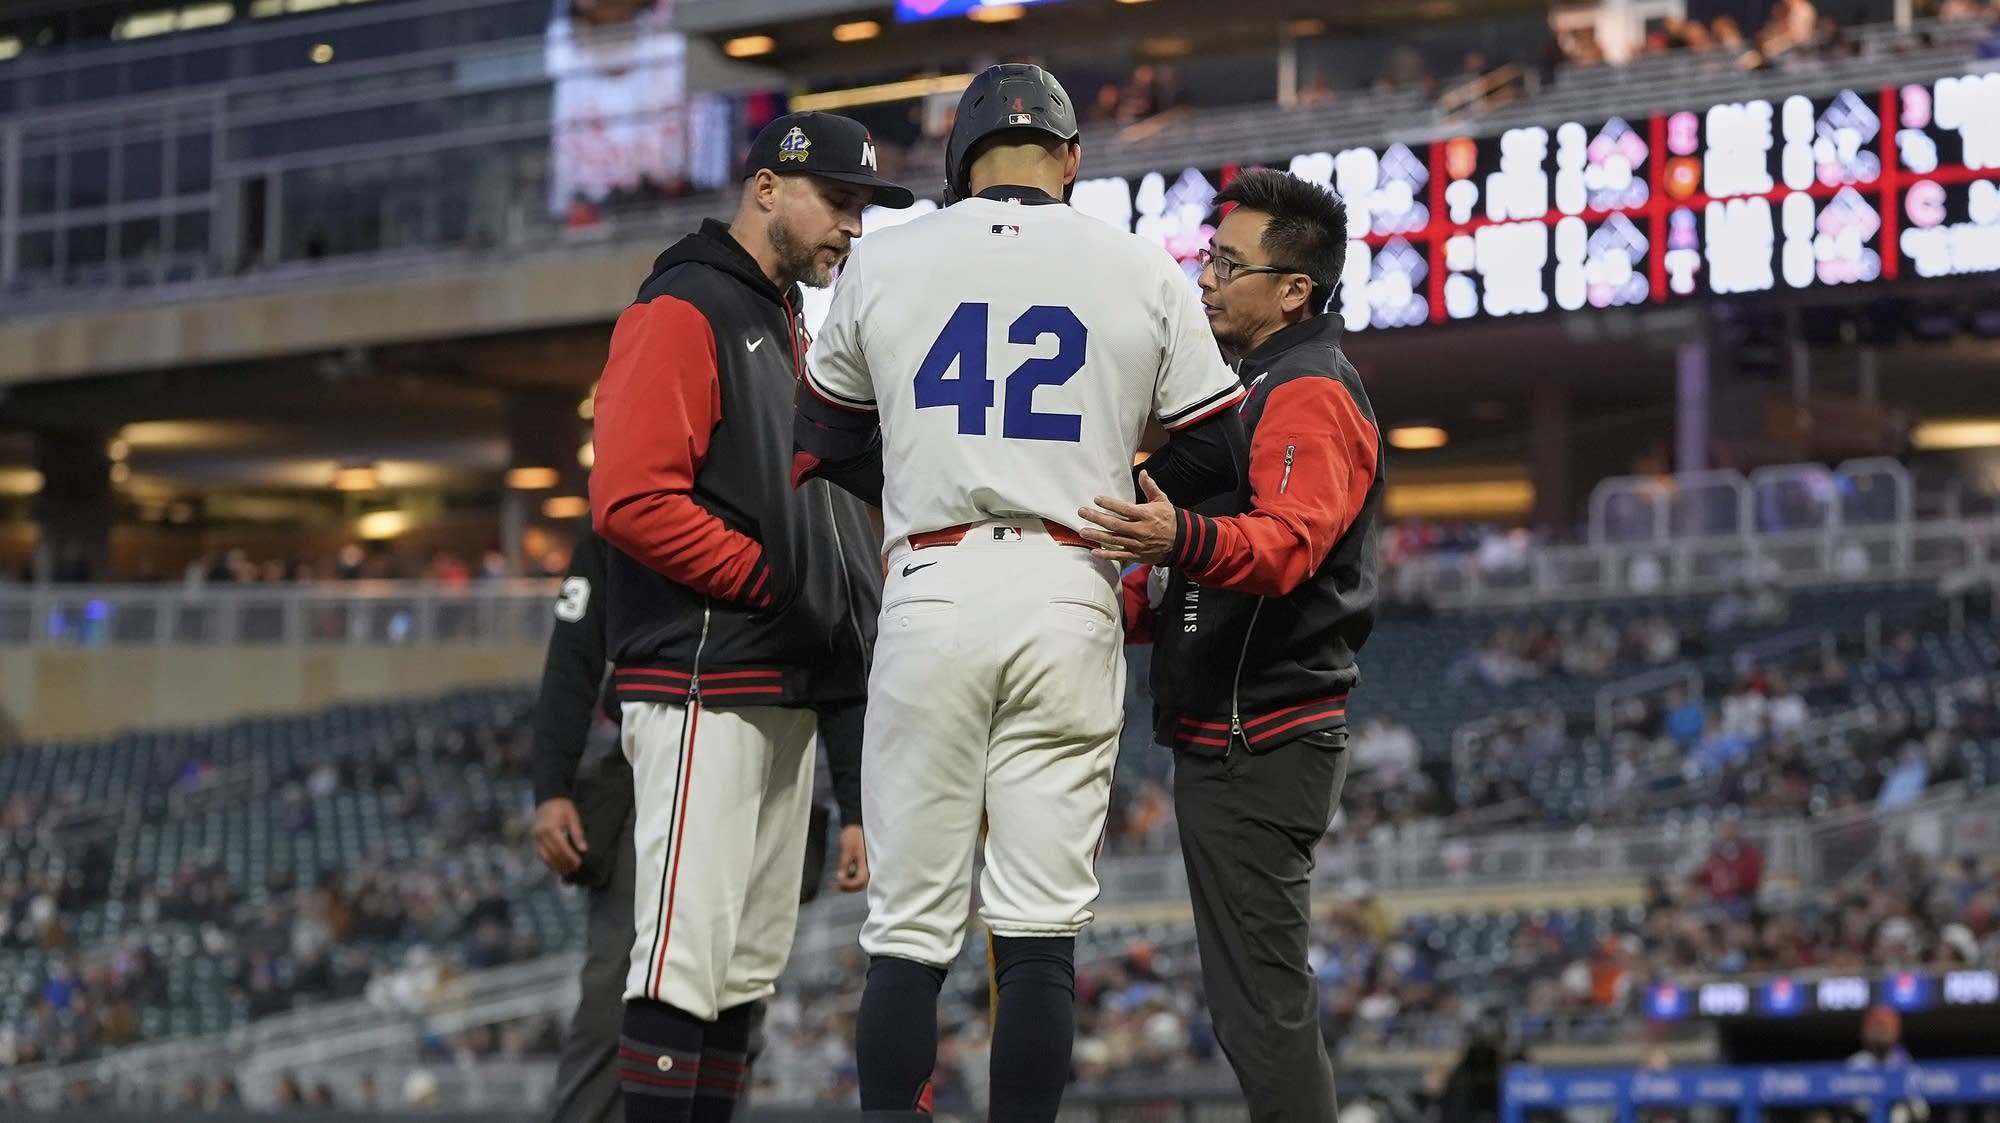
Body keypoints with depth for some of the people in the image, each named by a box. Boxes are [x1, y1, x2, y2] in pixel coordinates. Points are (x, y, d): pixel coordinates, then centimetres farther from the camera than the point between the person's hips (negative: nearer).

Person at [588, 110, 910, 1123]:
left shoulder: (790, 335, 23)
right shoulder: (682, 314, -7)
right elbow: (633, 500, -18)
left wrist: (850, 600, 9)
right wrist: (775, 582, -16)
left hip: (786, 694, 10)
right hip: (705, 689, -10)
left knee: (749, 966, 10)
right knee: (688, 957, -13)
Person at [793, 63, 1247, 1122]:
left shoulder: (883, 262, 5)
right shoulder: (1143, 272, 4)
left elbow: (829, 441, 16)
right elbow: (1212, 449, 8)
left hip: (931, 589, 0)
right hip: (1071, 597, 0)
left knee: (907, 926, 3)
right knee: (1041, 926, 3)